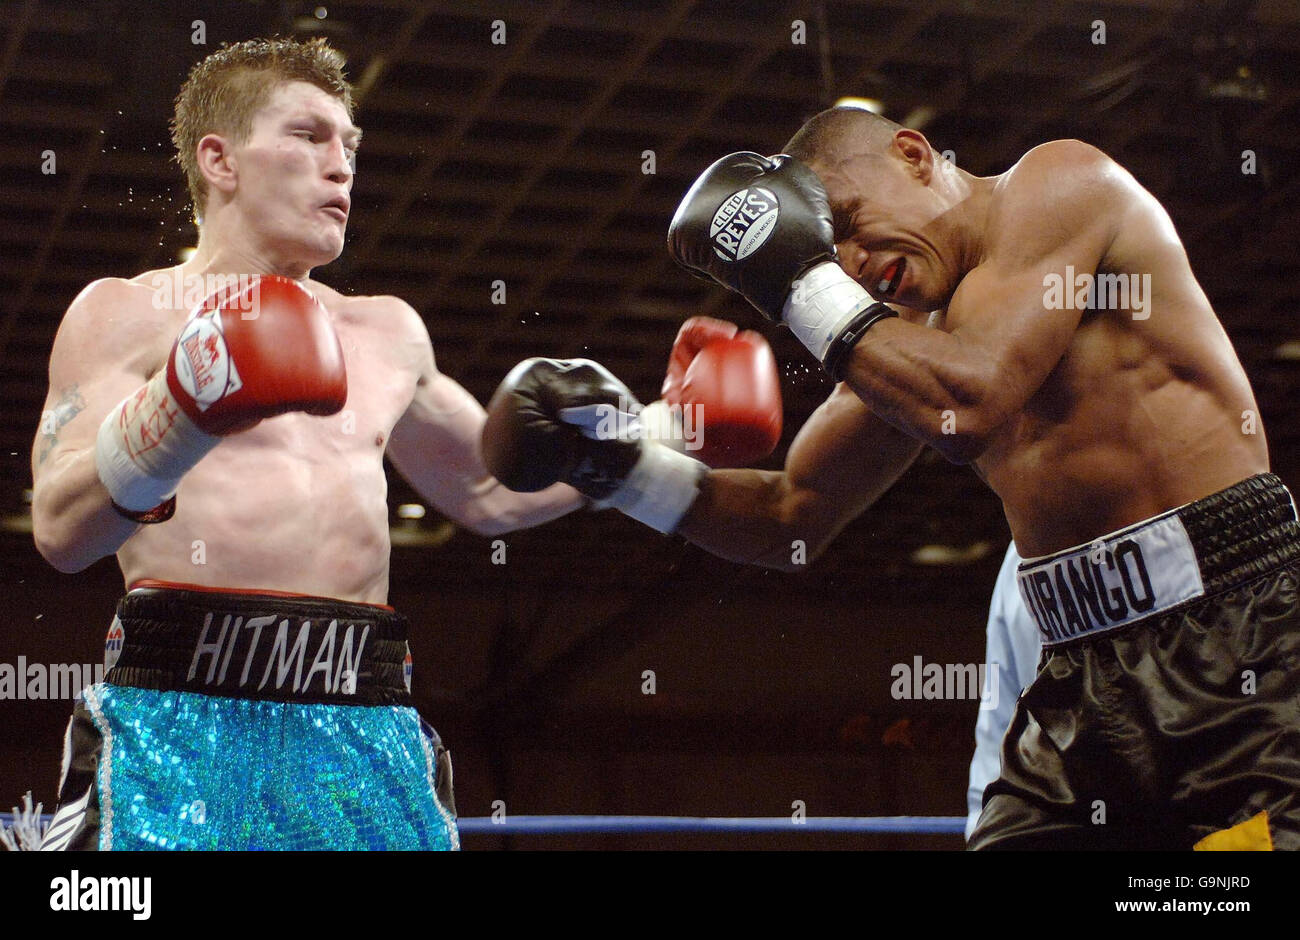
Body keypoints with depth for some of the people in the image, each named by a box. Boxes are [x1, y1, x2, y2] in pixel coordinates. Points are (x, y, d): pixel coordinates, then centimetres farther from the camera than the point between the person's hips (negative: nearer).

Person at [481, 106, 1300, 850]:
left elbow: (970, 403, -20)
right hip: (1087, 684, 7)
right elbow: (788, 518, 22)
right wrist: (620, 468, 10)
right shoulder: (914, 338, 14)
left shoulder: (1062, 183, -6)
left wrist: (802, 283, -10)